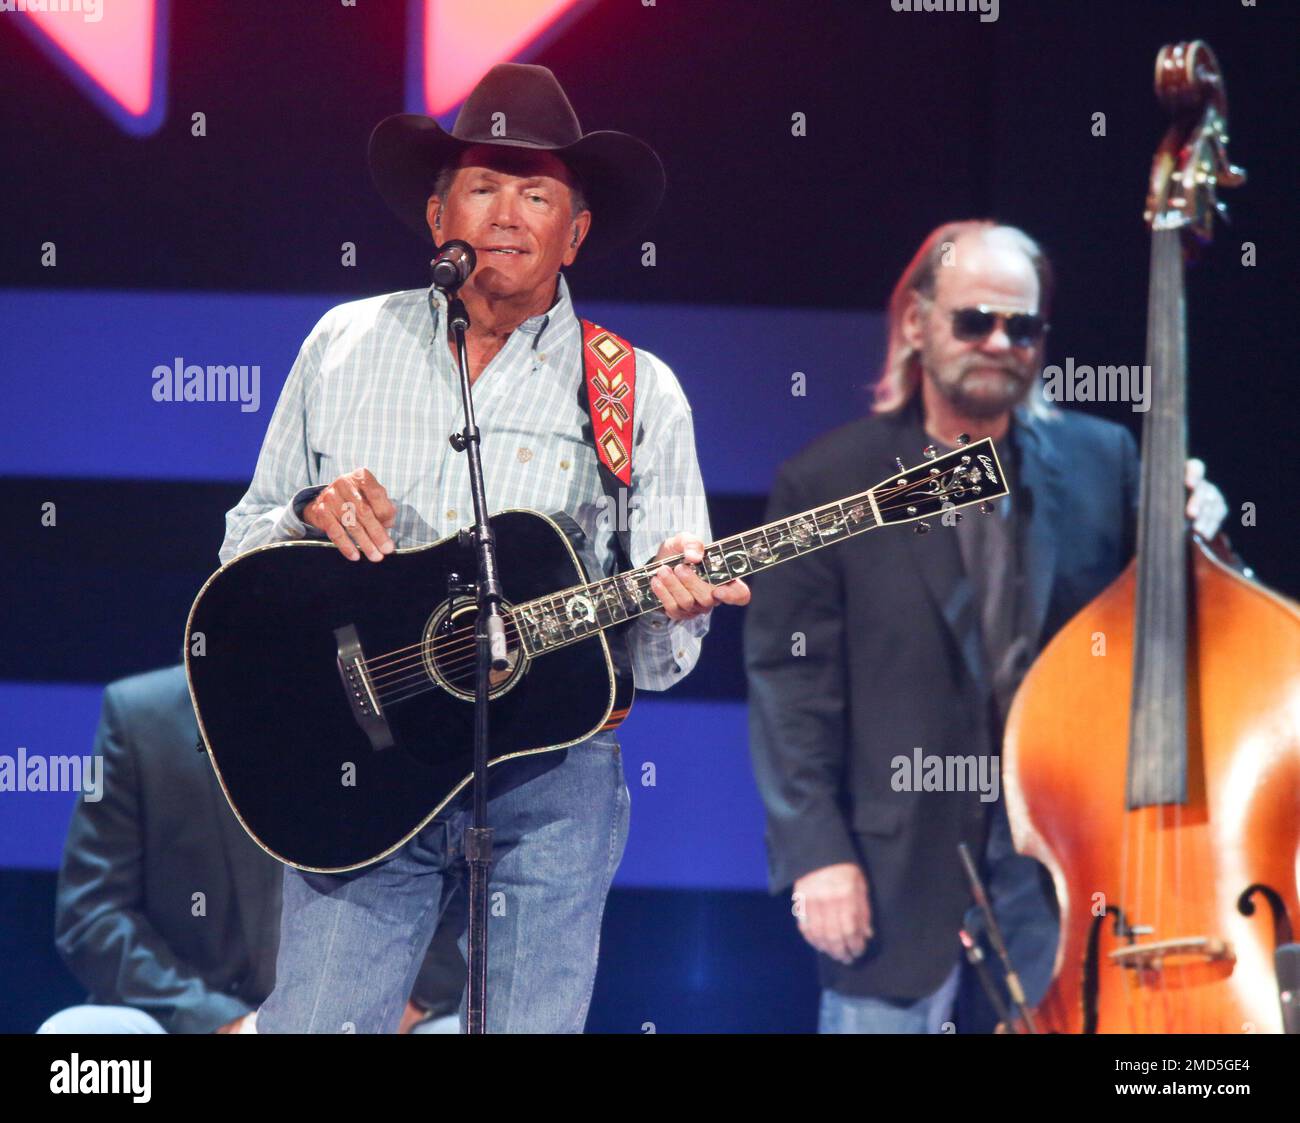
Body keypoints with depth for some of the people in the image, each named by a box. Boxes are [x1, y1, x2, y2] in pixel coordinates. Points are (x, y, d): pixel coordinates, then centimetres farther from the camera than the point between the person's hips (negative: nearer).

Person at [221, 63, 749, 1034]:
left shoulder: (636, 394, 5)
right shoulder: (345, 346, 10)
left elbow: (654, 658, 4)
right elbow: (244, 550, 13)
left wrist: (673, 603, -19)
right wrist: (312, 517, -8)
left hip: (552, 767, -1)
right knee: (314, 1022, -9)